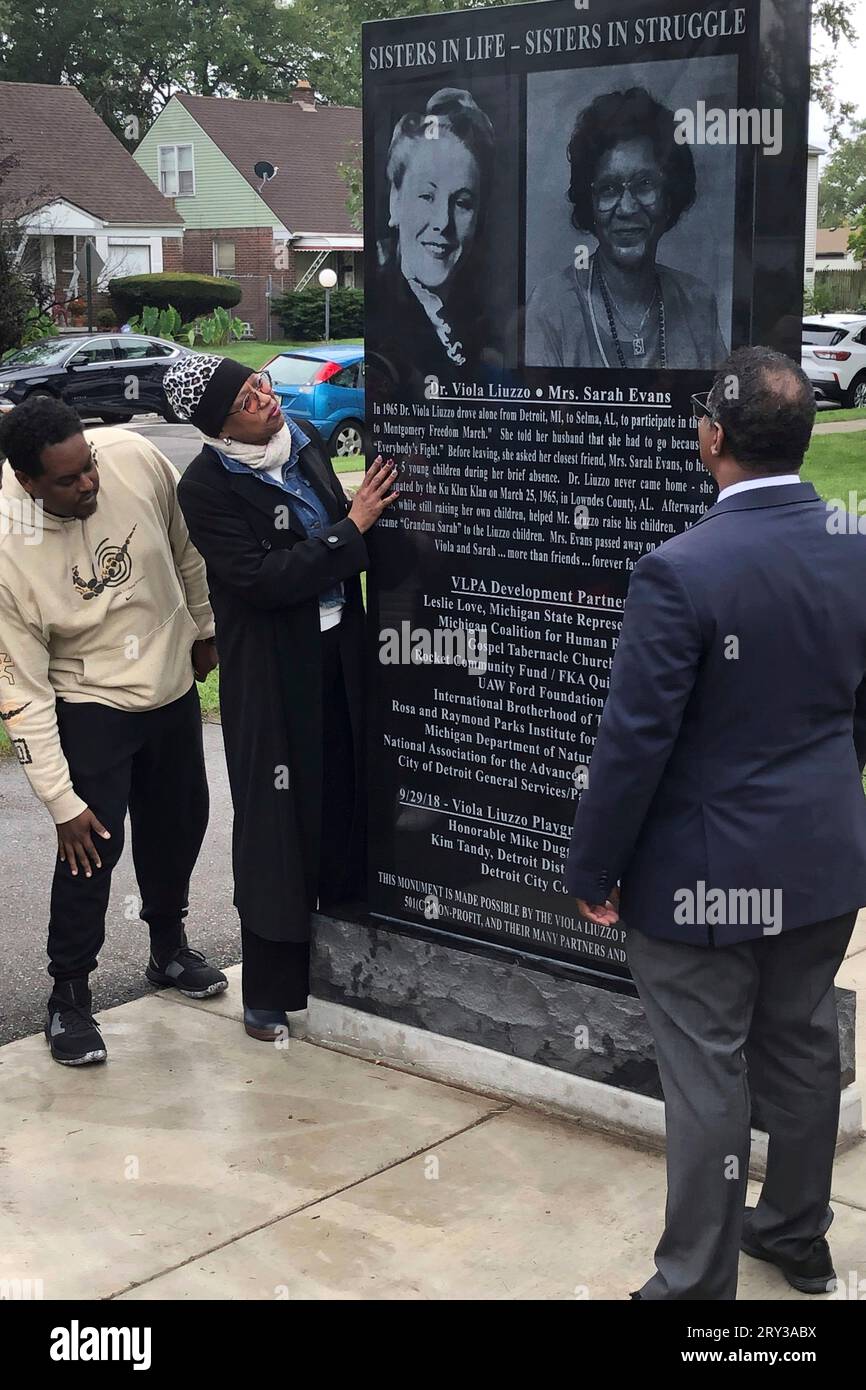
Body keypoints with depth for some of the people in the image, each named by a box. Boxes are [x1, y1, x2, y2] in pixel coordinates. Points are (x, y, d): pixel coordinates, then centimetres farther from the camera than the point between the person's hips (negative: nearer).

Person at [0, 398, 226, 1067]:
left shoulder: (134, 457, -22)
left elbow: (186, 544, 1)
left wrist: (204, 628, 12)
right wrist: (61, 798, -20)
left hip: (173, 686, 5)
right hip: (90, 706, -5)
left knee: (179, 825, 18)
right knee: (92, 847, -6)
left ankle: (169, 948, 43)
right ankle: (69, 995, 15)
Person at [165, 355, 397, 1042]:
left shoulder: (304, 439, 3)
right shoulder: (207, 486, -17)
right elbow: (263, 579, -24)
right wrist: (351, 526, -21)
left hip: (338, 651, 6)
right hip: (272, 672, -6)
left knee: (346, 803, 14)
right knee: (278, 824, 2)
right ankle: (271, 992, 16)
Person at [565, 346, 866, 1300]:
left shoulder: (682, 571, -22)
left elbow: (634, 741, -19)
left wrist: (591, 869, -7)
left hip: (708, 871, -6)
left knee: (708, 1078, 4)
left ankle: (698, 1282, 17)